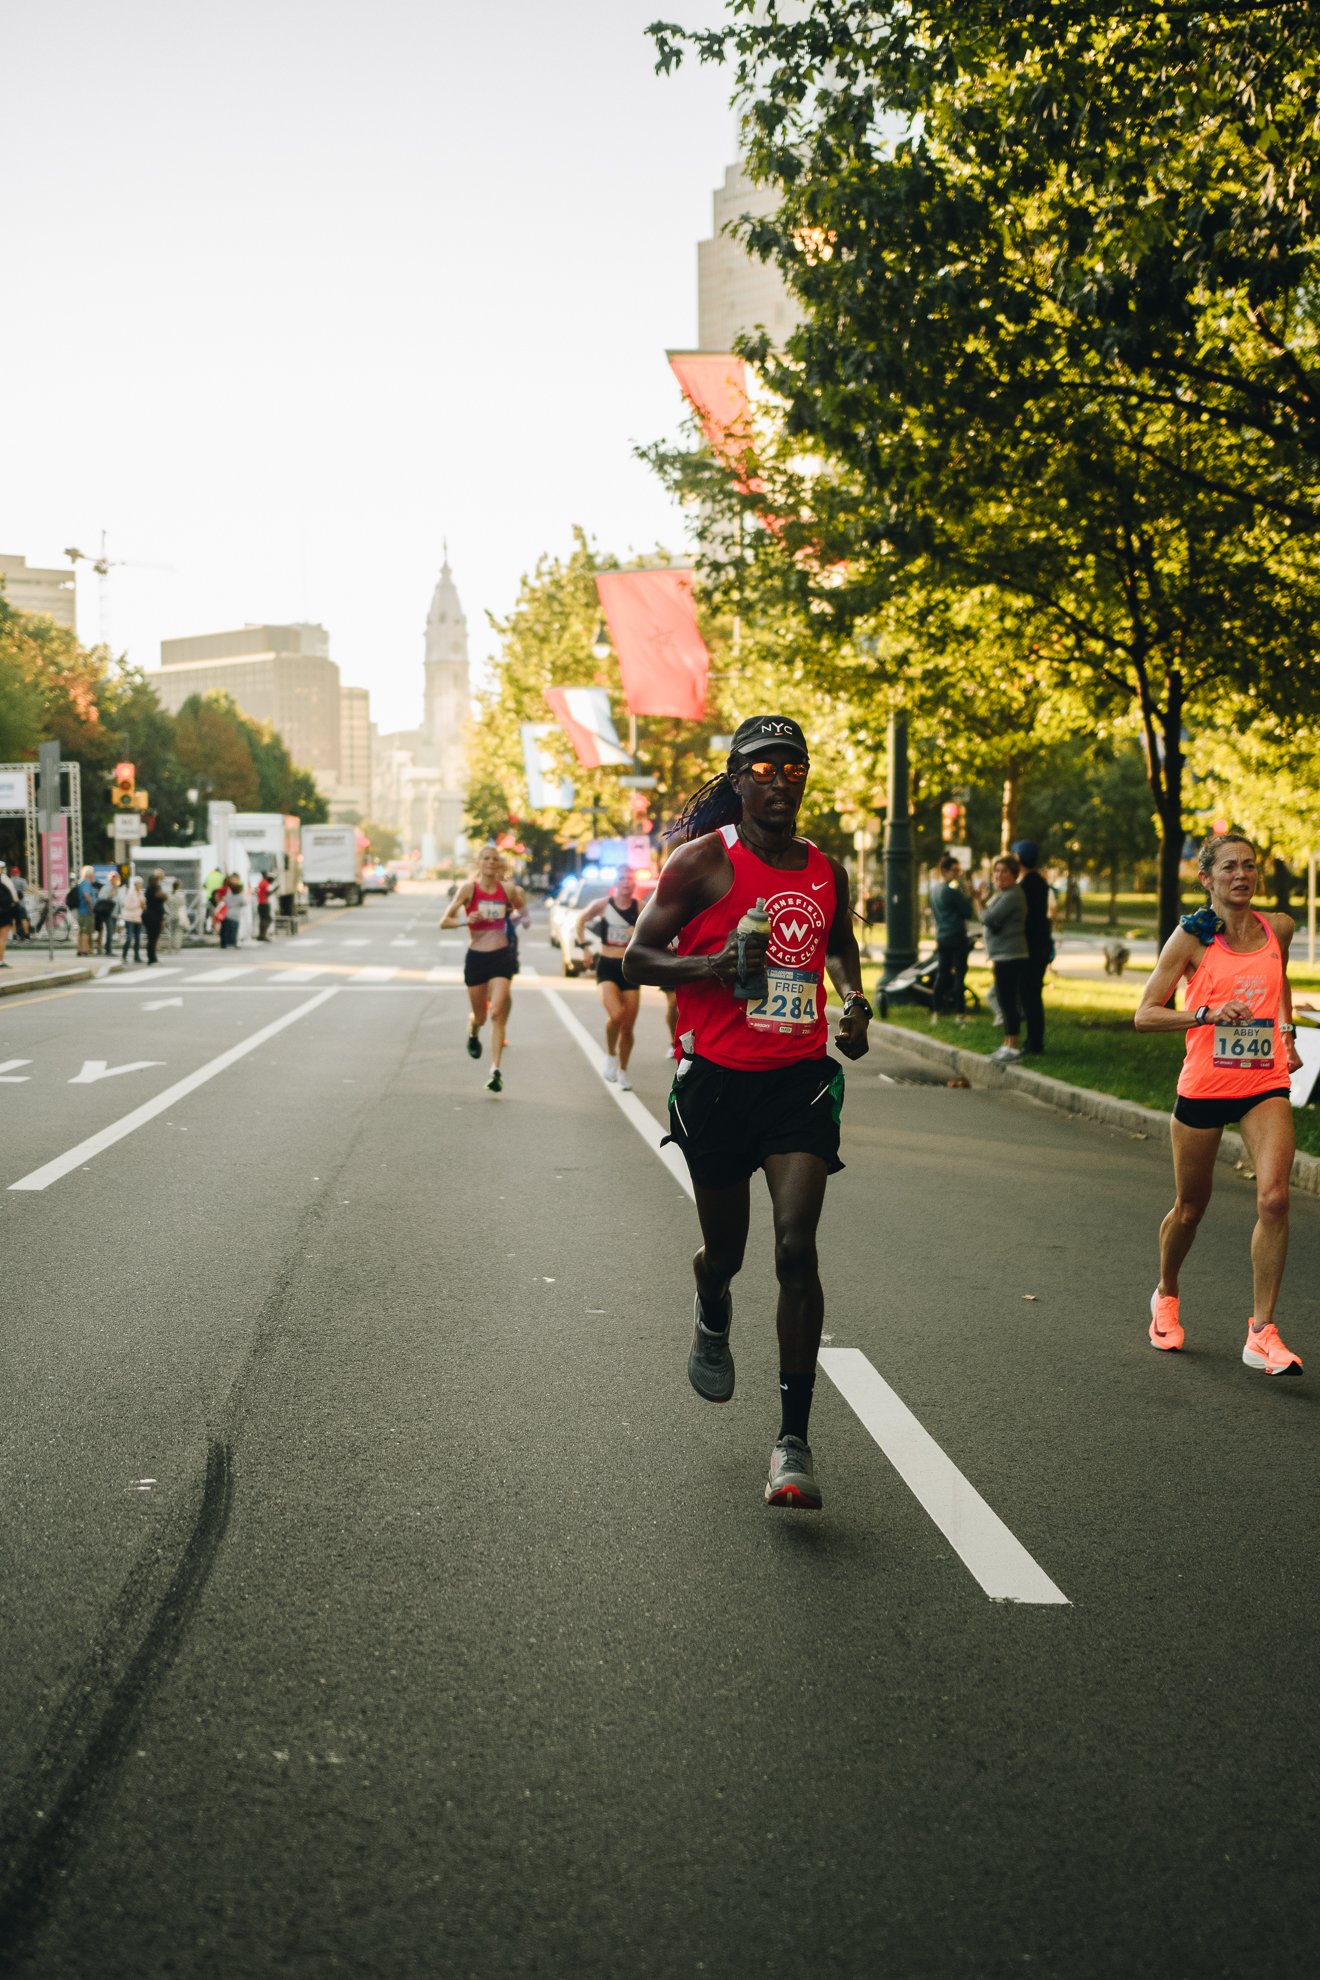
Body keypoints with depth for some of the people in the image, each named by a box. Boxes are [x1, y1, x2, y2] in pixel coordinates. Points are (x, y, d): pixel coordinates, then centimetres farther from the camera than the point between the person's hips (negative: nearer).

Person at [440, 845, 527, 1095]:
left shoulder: (507, 890, 3)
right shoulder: (469, 888, -5)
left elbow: (522, 912, 24)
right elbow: (444, 921, -8)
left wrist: (514, 918, 2)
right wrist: (466, 921, -26)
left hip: (502, 957, 0)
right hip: (476, 958, 0)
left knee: (497, 1013, -14)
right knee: (480, 1016, 12)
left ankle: (495, 1070, -14)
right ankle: (473, 1035, 49)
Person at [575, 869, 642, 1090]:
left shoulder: (640, 908, -3)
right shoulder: (603, 904, -4)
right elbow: (581, 920, 12)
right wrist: (584, 946, 3)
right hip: (607, 967, -2)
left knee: (628, 1026, 6)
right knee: (616, 1014, -25)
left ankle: (623, 1071, 26)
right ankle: (610, 1054, 2)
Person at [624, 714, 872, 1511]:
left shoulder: (826, 870, 10)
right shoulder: (705, 861, -4)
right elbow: (638, 958, -3)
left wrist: (854, 1003, 10)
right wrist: (715, 964, -20)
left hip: (800, 1076, 2)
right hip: (716, 1078, -2)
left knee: (797, 1247, -12)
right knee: (726, 1249, 11)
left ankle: (794, 1440, -7)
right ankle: (713, 1321, 51)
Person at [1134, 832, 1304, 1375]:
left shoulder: (1278, 927, 4)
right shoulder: (1192, 937, -7)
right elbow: (1145, 1014, -8)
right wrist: (1208, 1013, -21)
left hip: (1265, 1085, 2)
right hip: (1203, 1086, -2)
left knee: (1273, 1197, -16)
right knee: (1190, 1207, 11)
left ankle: (1262, 1334, -9)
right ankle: (1166, 1296, 40)